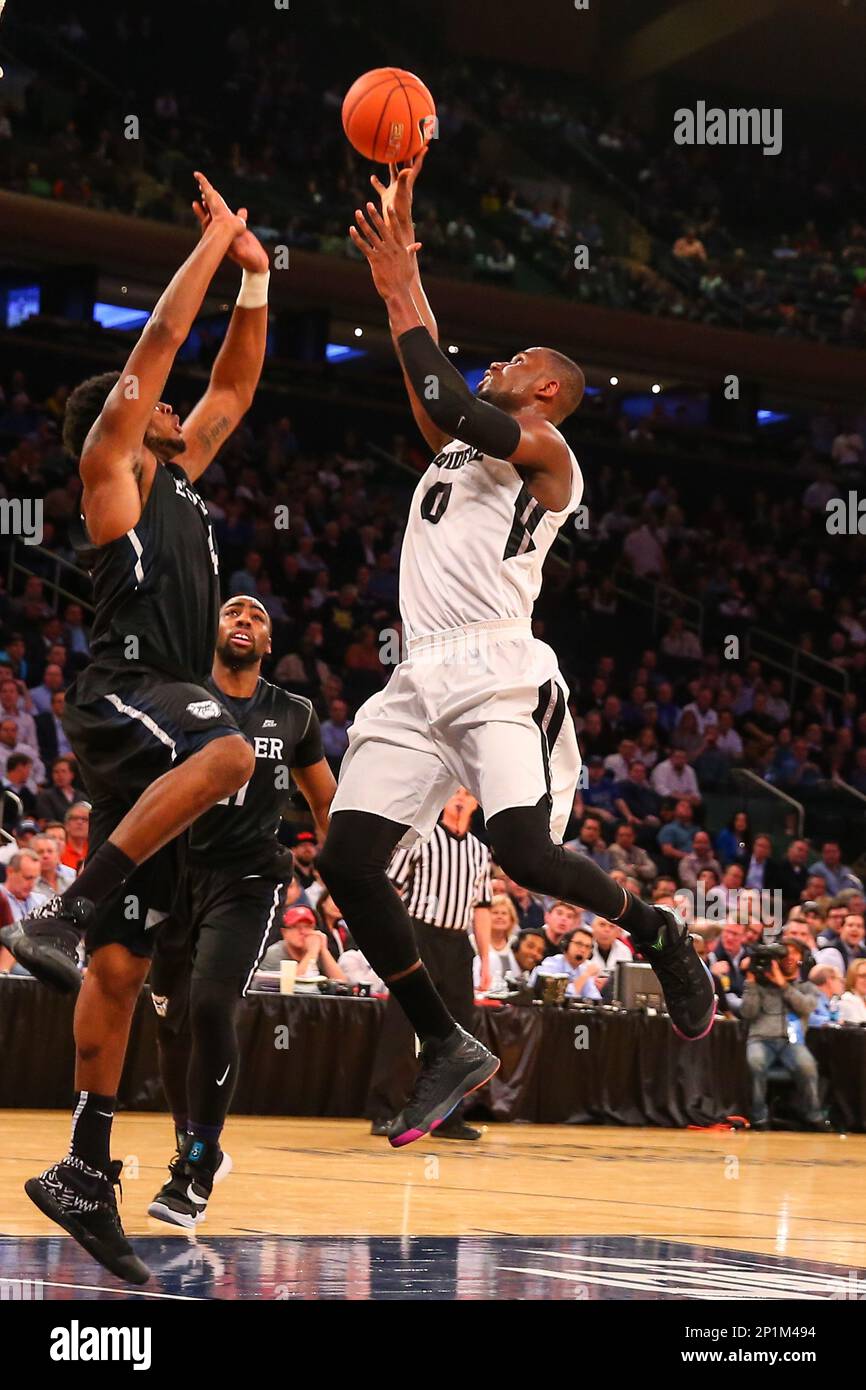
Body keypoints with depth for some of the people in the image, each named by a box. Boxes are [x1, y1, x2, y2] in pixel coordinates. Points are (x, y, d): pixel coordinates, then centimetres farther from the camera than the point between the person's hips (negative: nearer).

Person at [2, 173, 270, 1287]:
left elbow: (232, 384, 31)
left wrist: (255, 280, 20)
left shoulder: (176, 474, 25)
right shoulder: (109, 465, 4)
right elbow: (157, 344, -2)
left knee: (123, 956, 3)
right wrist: (214, 244, 4)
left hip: (160, 715, 8)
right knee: (228, 753, -40)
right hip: (122, 694, -8)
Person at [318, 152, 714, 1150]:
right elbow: (435, 393, 25)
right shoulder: (460, 445, 26)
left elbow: (449, 399, -14)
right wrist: (397, 235, 20)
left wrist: (401, 290, -6)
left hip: (499, 673, -8)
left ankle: (656, 931, 5)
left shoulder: (544, 450, 1)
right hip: (418, 679, 8)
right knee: (348, 861, -6)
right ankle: (449, 1052, 3)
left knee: (523, 851, -26)